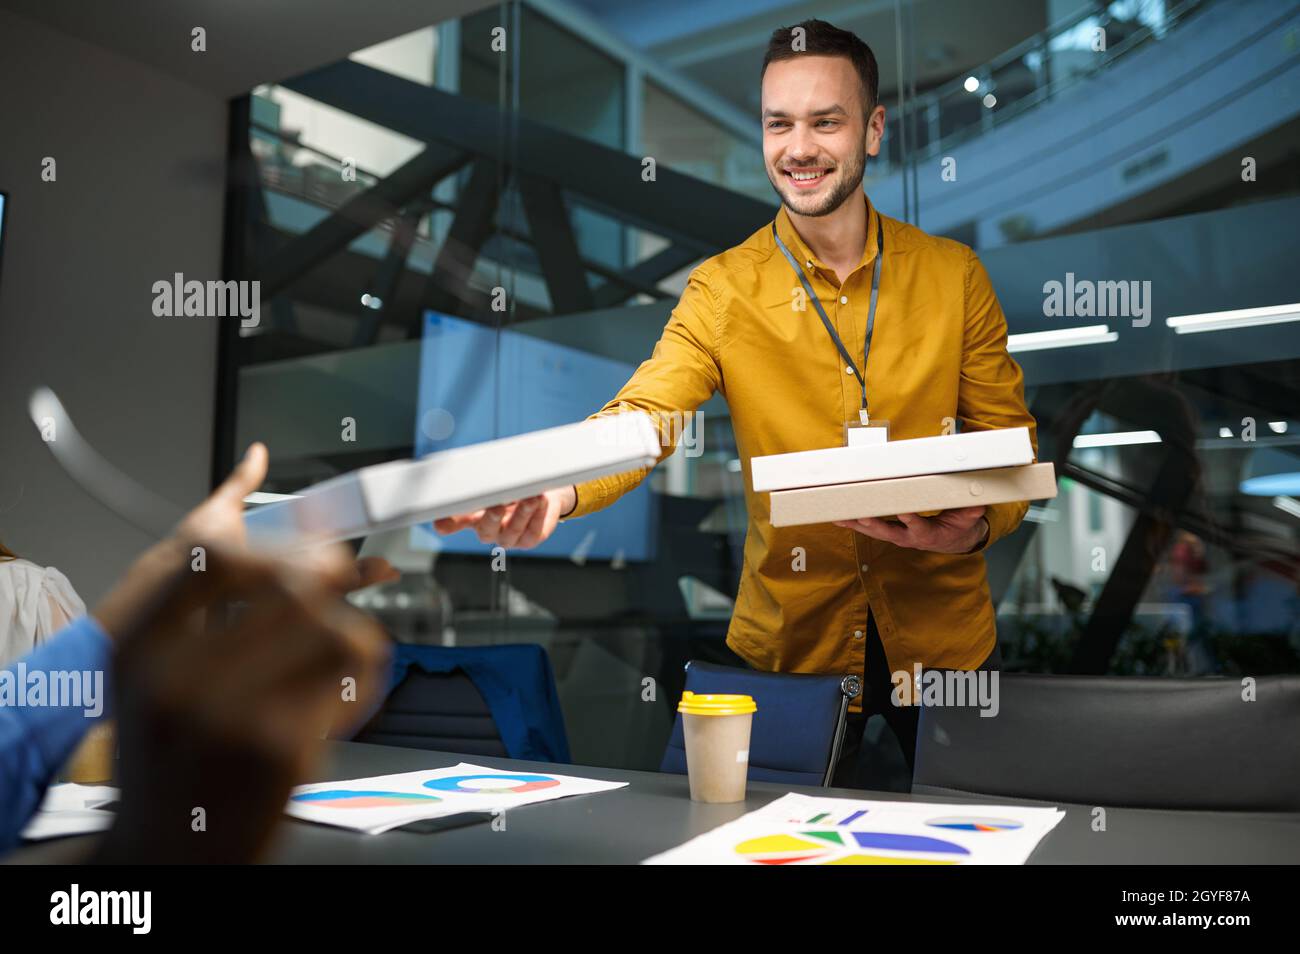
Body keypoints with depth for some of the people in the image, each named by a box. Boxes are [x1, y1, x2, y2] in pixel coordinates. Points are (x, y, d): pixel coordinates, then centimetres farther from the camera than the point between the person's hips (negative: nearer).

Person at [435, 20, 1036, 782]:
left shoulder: (954, 275, -3)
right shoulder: (723, 290, -7)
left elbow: (1010, 441, 1)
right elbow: (644, 416, -21)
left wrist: (981, 525, -20)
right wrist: (555, 491, -42)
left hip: (942, 632, 2)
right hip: (792, 635, -1)